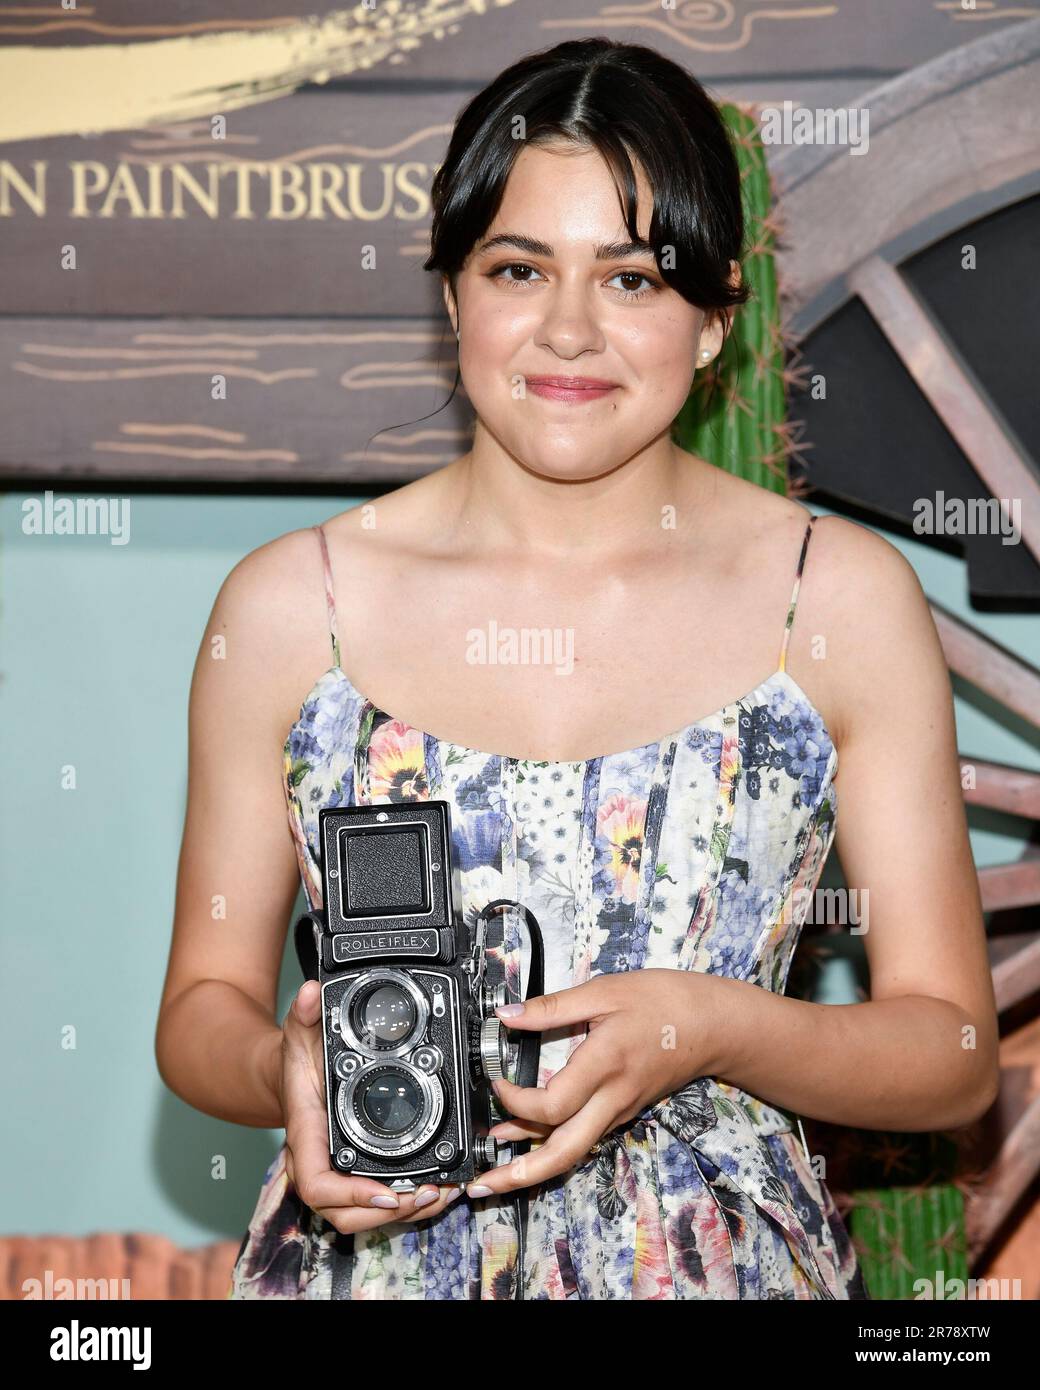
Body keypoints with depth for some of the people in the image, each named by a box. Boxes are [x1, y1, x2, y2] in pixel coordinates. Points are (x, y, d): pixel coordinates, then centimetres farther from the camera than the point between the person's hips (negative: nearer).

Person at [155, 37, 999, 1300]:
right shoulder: (288, 605, -4)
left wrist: (711, 1030, -19)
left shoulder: (845, 600, -5)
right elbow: (201, 1007, 4)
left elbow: (954, 1052, -2)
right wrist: (289, 1068, -17)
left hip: (722, 1264, 0)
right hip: (371, 1260, 1)